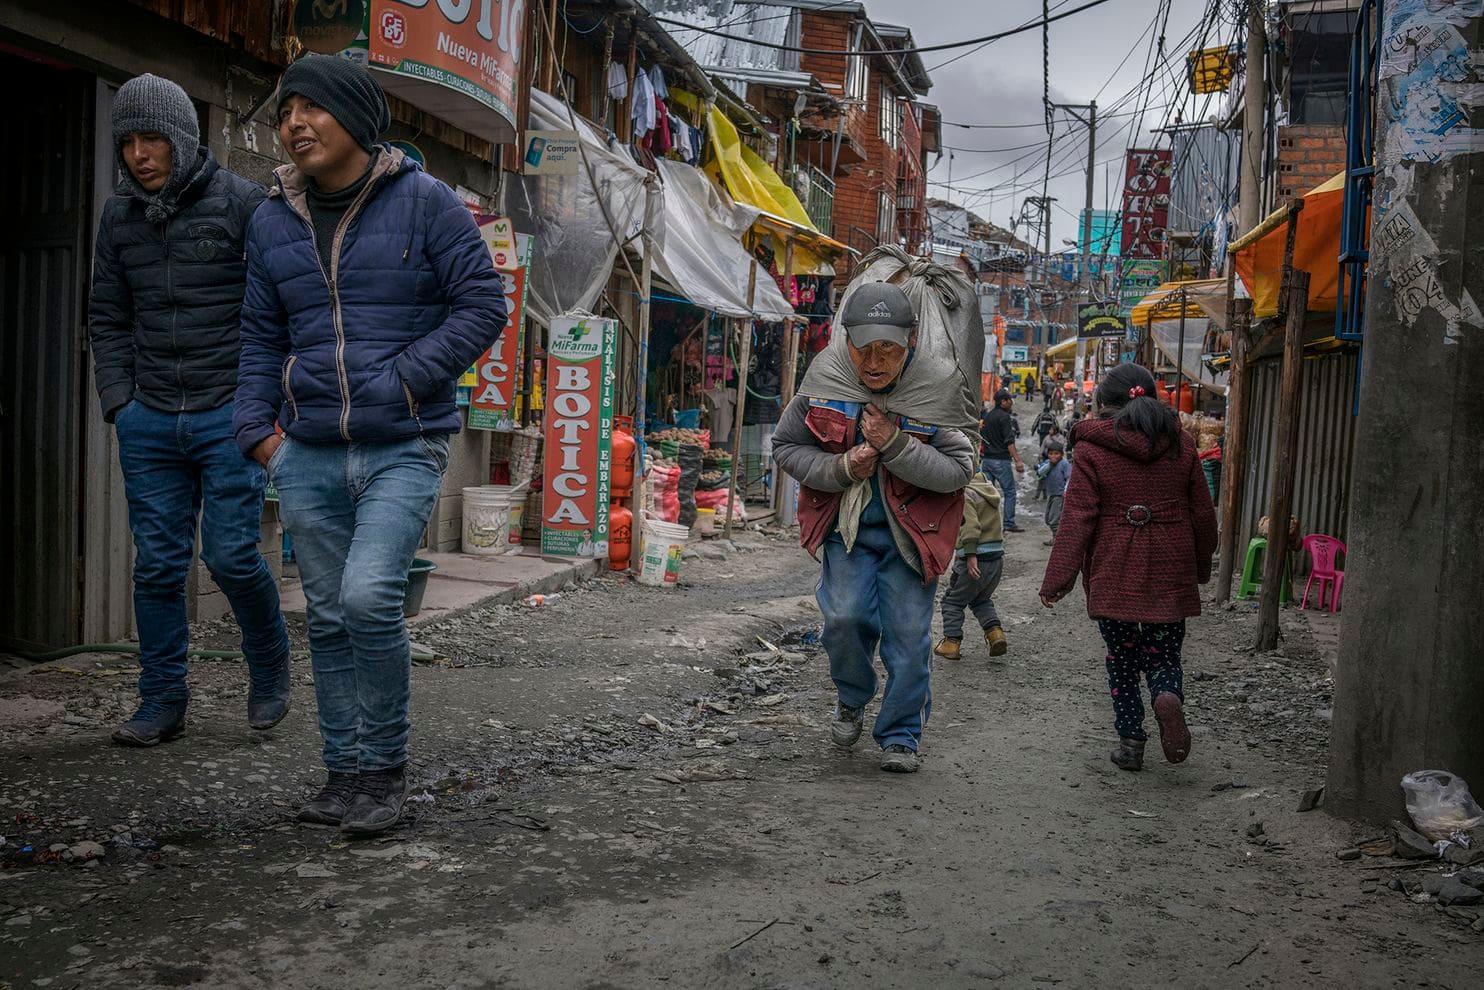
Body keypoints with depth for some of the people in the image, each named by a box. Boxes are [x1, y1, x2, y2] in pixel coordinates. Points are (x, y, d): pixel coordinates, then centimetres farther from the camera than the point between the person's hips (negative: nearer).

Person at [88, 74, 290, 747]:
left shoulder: (241, 203, -4)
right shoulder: (119, 216, 11)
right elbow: (107, 317, 18)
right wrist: (118, 400, 8)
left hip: (228, 416, -4)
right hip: (148, 422, 4)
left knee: (232, 557, -6)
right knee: (157, 565, 6)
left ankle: (270, 667, 21)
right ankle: (162, 701, 17)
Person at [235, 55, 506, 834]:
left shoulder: (423, 202, -2)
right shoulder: (273, 221, 12)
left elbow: (482, 305, -5)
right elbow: (261, 336, 19)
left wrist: (402, 382, -11)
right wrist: (258, 430, 7)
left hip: (404, 449, -5)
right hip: (308, 456, 5)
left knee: (369, 596, -19)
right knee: (329, 617, 8)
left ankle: (385, 770, 0)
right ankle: (346, 770, 21)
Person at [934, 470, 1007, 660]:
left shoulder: (965, 494, -11)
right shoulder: (988, 490, 15)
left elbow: (970, 525, -23)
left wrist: (970, 555, -27)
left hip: (976, 560, -8)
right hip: (997, 558, 8)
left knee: (952, 601, 9)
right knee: (981, 599, 25)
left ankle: (952, 642, 7)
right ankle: (994, 631, 6)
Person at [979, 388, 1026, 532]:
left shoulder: (986, 416, 14)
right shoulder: (1004, 417, -10)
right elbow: (1009, 441, -18)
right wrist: (1017, 460, -21)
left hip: (987, 459, 8)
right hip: (1001, 460, -8)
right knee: (1009, 492, -1)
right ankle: (1009, 524, -3)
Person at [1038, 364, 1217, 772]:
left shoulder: (1092, 449, -5)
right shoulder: (1181, 445, 5)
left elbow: (1077, 519, -9)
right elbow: (1203, 515, 10)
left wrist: (1057, 579, -6)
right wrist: (1201, 568, 23)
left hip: (1113, 576, -2)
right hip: (1170, 575, 2)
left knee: (1121, 658, 12)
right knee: (1164, 655, 14)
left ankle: (1130, 741, 11)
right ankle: (1168, 697, -17)